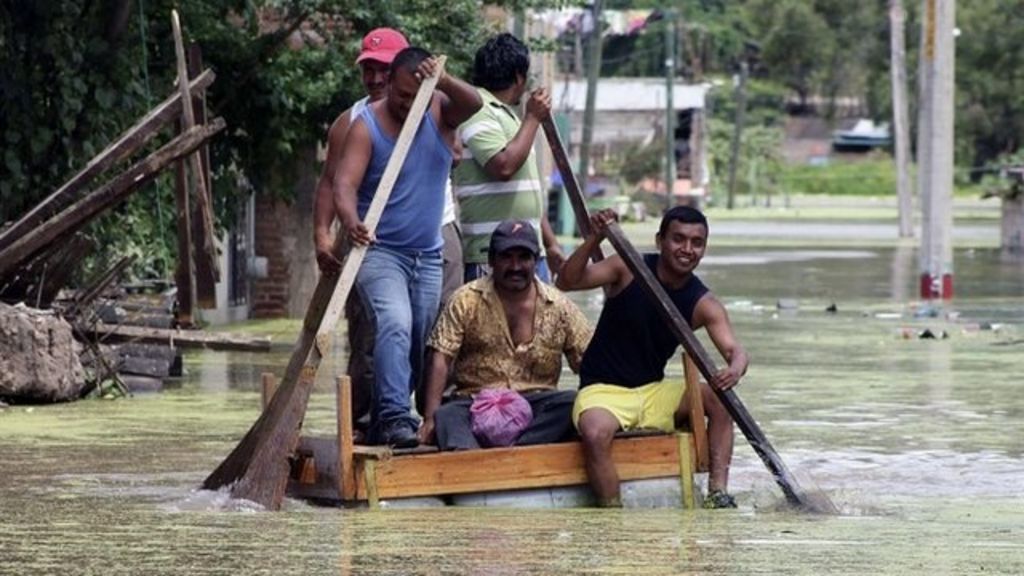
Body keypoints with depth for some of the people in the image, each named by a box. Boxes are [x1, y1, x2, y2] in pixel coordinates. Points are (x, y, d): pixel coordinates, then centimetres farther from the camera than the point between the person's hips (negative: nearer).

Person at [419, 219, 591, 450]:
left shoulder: (559, 307, 7)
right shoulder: (466, 301, 3)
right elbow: (441, 359, -4)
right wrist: (430, 419, -16)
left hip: (536, 403, 2)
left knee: (574, 403, -29)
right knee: (447, 415, -34)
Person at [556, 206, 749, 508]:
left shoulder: (703, 304, -3)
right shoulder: (629, 270, -10)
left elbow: (735, 350, -14)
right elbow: (568, 282, -20)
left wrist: (735, 369, -38)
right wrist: (593, 240, -35)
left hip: (653, 392, 4)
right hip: (603, 391, -4)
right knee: (596, 432, -37)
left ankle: (718, 493, -16)